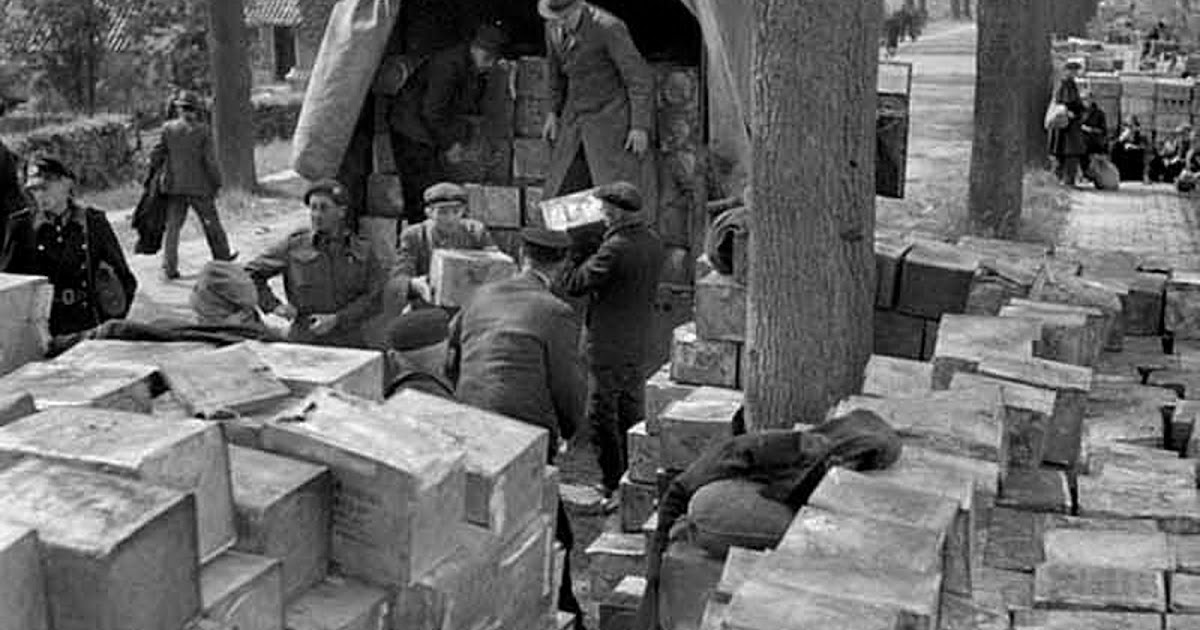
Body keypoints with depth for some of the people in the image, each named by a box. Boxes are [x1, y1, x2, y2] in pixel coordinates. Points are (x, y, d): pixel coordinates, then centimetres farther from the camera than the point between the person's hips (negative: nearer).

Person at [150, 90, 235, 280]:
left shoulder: (168, 128, -1)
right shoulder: (203, 130, -9)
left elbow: (156, 155, 0)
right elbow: (210, 160, -11)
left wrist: (157, 172, 16)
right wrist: (216, 184, -1)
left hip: (174, 186, 2)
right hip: (199, 186, -2)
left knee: (173, 226, 6)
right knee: (211, 223, 14)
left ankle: (169, 268, 0)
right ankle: (222, 257, 29)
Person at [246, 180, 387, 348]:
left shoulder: (362, 250, 7)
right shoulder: (293, 246, 6)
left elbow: (373, 297, 1)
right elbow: (251, 273, 12)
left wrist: (337, 319, -8)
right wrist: (273, 306, 2)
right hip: (304, 339, -1)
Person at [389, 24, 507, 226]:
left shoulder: (477, 72, 1)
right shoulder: (448, 65, -26)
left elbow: (467, 107, 12)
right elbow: (432, 112, -26)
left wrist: (460, 140, -3)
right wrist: (448, 145, -20)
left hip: (431, 133, 9)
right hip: (413, 131, -9)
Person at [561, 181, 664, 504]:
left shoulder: (615, 249, -24)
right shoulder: (653, 243, 3)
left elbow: (576, 284, -21)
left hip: (610, 345, -8)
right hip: (640, 341, 8)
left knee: (603, 415, 3)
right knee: (632, 411, 18)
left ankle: (614, 485, 8)